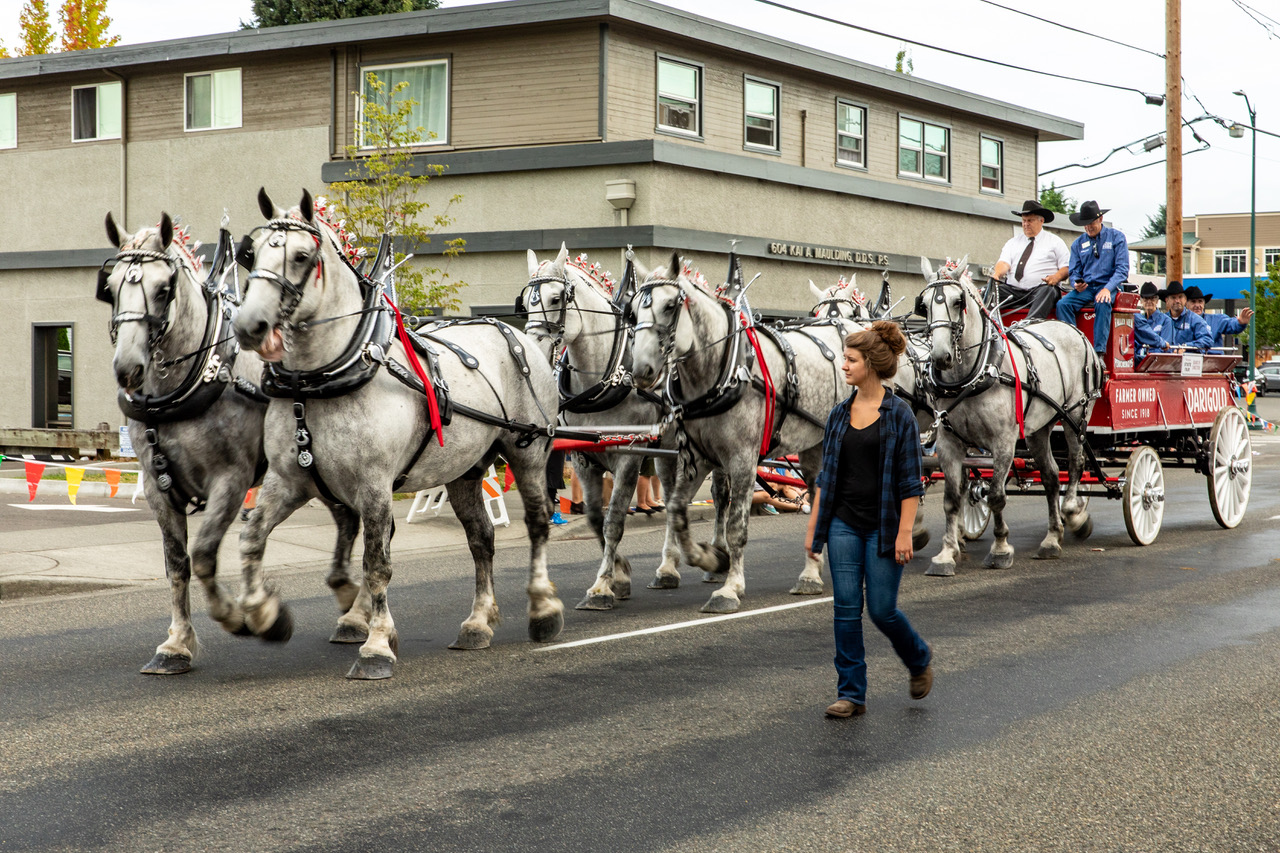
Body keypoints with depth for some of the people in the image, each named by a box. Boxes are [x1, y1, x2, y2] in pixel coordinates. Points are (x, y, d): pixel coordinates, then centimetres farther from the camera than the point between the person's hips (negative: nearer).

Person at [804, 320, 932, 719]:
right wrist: (813, 527, 9)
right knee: (847, 609, 2)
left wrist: (904, 533, -15)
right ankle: (851, 694, 8)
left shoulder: (899, 415, -8)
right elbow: (826, 475, 11)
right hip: (844, 524, 5)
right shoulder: (839, 414, 6)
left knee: (882, 609, -1)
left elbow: (910, 481, -9)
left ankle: (919, 658, 29)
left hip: (883, 526, -4)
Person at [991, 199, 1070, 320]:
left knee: (1048, 291, -38)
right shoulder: (1013, 242, 24)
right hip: (1012, 290, 3)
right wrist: (996, 274, -15)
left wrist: (1056, 277, -15)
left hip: (1040, 289, -3)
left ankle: (1031, 323, -60)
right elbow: (1004, 262, 9)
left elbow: (1067, 267, 9)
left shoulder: (1054, 241, 16)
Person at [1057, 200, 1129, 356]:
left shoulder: (1116, 237, 3)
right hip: (1085, 287, 4)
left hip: (1108, 285, -4)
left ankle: (1099, 350, -39)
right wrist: (1076, 283, -12)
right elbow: (1074, 271, 14)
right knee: (1062, 304, -25)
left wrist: (1107, 288, -20)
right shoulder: (1078, 243, 14)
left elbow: (1122, 269, -4)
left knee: (1102, 304, -38)